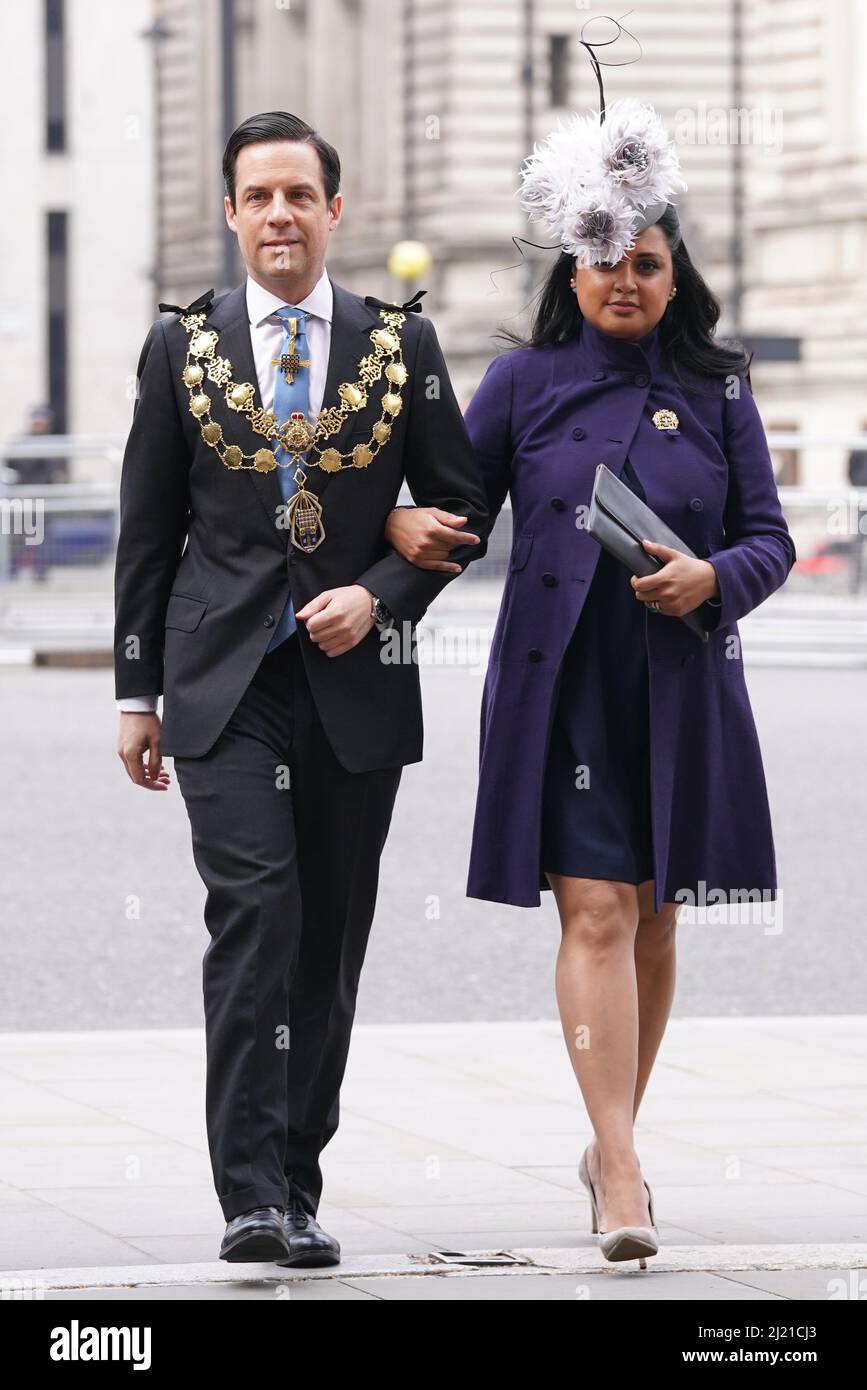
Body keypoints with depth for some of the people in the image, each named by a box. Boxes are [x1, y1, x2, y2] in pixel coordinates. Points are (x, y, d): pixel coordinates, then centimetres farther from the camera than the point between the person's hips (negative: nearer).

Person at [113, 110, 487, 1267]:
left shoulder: (402, 344, 5)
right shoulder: (183, 346, 5)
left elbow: (460, 503, 9)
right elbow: (147, 532, 8)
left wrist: (380, 595, -8)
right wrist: (136, 694, 7)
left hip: (355, 684, 2)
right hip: (225, 685, -2)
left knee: (331, 942, 6)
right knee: (253, 914, -15)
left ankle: (296, 1182, 18)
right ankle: (252, 1199, -18)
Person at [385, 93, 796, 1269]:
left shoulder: (716, 390, 6)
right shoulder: (524, 381, 4)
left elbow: (769, 537, 6)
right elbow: (461, 508, 8)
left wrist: (713, 579, -14)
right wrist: (404, 526, -13)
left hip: (680, 693, 2)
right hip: (561, 688, -2)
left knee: (652, 920, 9)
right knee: (594, 915, -11)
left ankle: (611, 1141, 27)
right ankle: (621, 1170, -15)